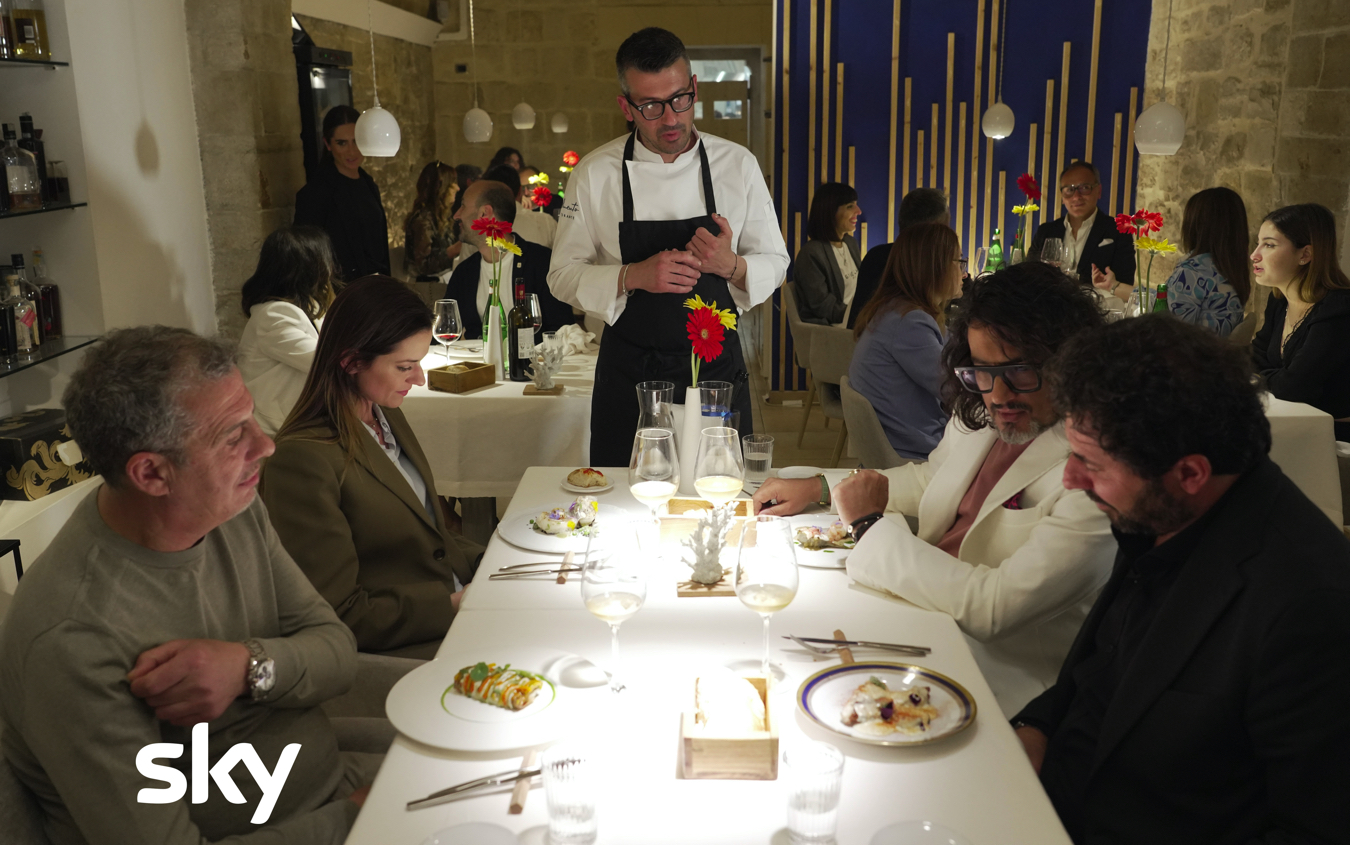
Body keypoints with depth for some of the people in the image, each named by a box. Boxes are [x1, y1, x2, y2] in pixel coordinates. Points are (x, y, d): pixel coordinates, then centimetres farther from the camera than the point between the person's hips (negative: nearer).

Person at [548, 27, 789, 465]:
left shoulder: (738, 165, -2)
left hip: (717, 366, 1)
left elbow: (774, 263, 4)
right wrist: (633, 276, -19)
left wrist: (730, 265, -18)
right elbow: (564, 274, -2)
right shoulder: (594, 174, -5)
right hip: (628, 373, -1)